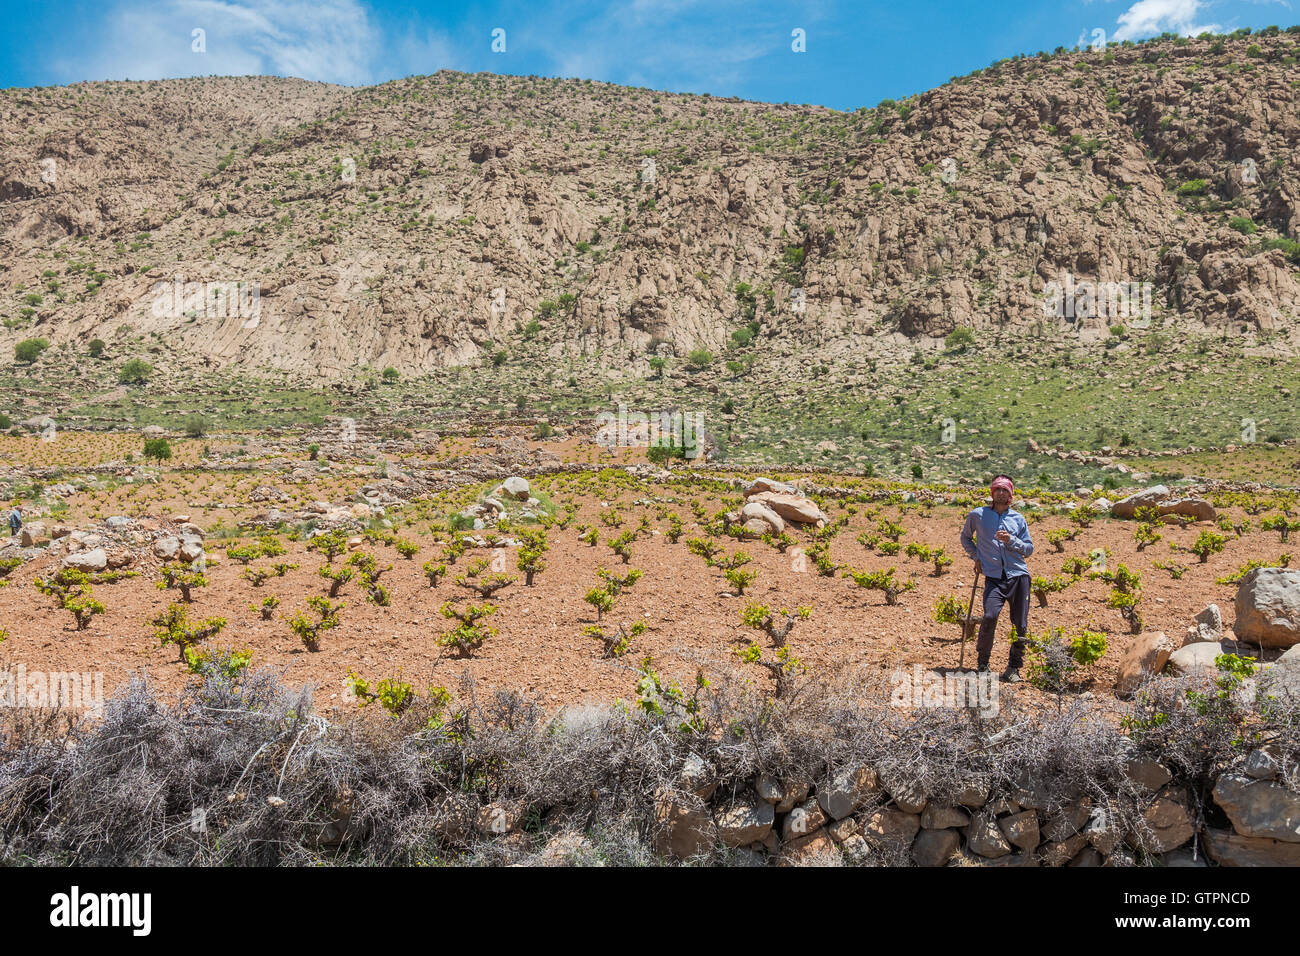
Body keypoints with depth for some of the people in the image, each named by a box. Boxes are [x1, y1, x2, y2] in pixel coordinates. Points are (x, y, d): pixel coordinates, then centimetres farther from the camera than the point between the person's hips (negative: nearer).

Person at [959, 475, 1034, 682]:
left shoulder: (1018, 519, 11)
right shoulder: (978, 515, 8)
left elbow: (1029, 548, 11)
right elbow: (965, 537, 24)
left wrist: (1011, 540, -7)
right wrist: (976, 556, 11)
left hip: (1019, 575, 2)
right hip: (994, 577, -2)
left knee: (1020, 624, 0)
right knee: (990, 616, -21)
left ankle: (1014, 667, 15)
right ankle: (982, 663, -3)